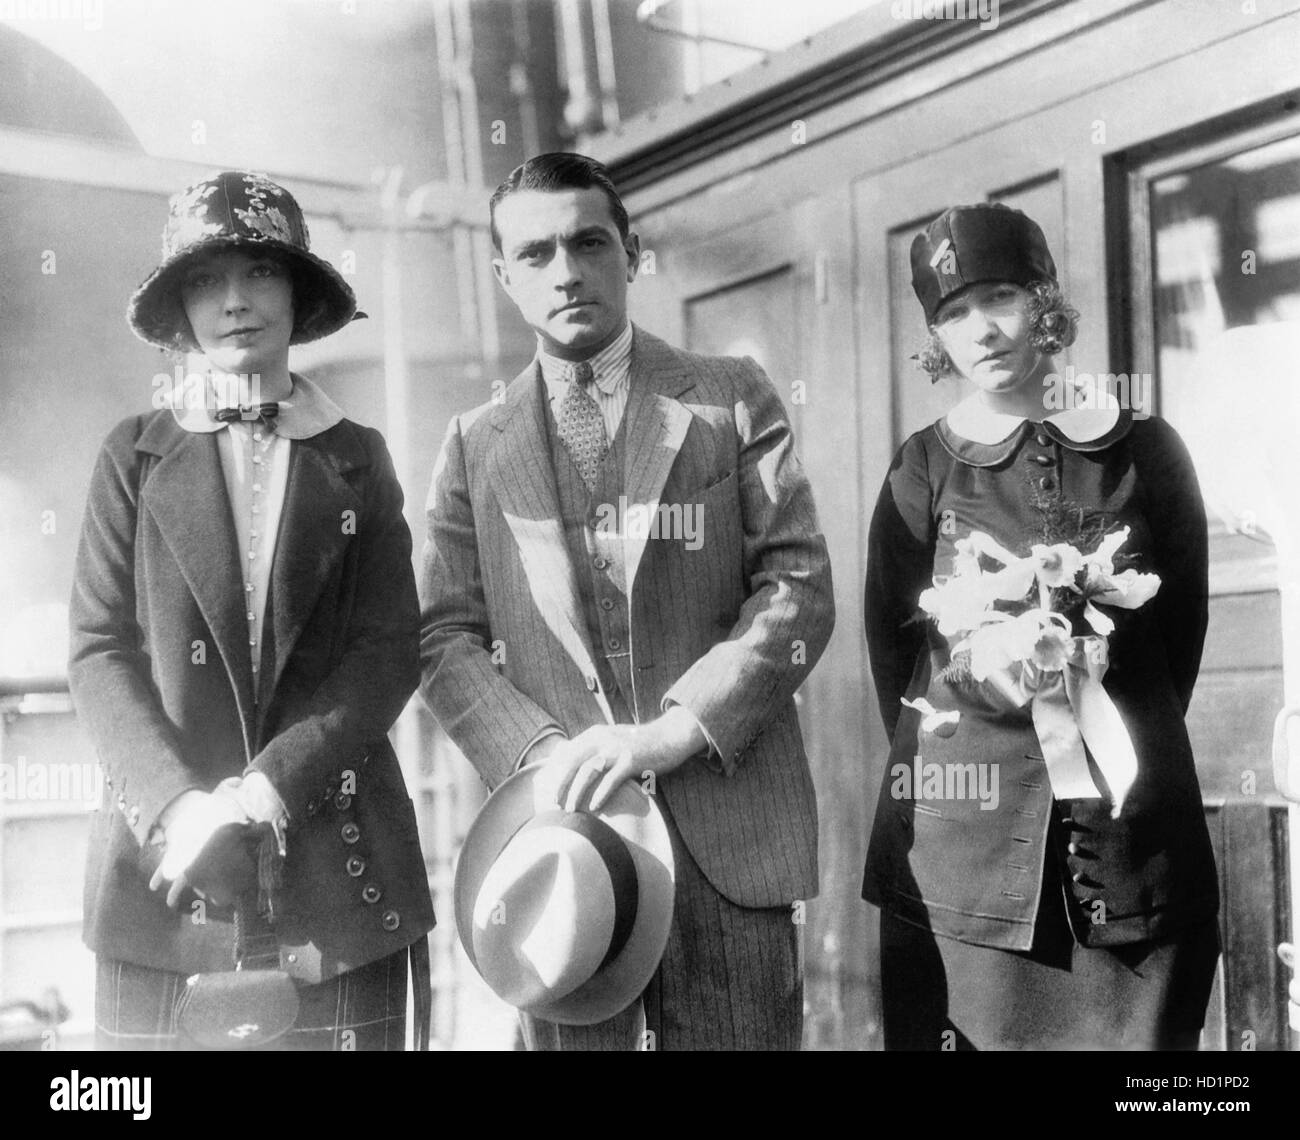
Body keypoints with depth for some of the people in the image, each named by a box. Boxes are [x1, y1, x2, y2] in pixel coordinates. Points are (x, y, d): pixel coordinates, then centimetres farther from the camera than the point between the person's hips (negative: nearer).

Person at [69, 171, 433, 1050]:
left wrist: (262, 792, -12)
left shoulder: (357, 458, 9)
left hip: (339, 874, 0)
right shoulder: (135, 455, 8)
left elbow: (390, 649, 1)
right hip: (165, 880, 0)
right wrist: (179, 806, -13)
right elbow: (100, 652, 2)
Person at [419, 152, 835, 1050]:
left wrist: (677, 727, -14)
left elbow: (799, 587, -1)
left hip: (725, 826, -1)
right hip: (560, 827, 1)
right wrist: (540, 754, -12)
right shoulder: (477, 446, 12)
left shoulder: (733, 400, 7)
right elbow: (447, 639, 6)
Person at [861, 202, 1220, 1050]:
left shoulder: (1144, 450, 5)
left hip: (1132, 830, 1)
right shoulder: (925, 470, 3)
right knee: (973, 1029, 3)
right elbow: (893, 645, 5)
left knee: (1140, 1031, 4)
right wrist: (940, 759, 3)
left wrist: (1127, 754, 10)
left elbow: (1183, 623, 11)